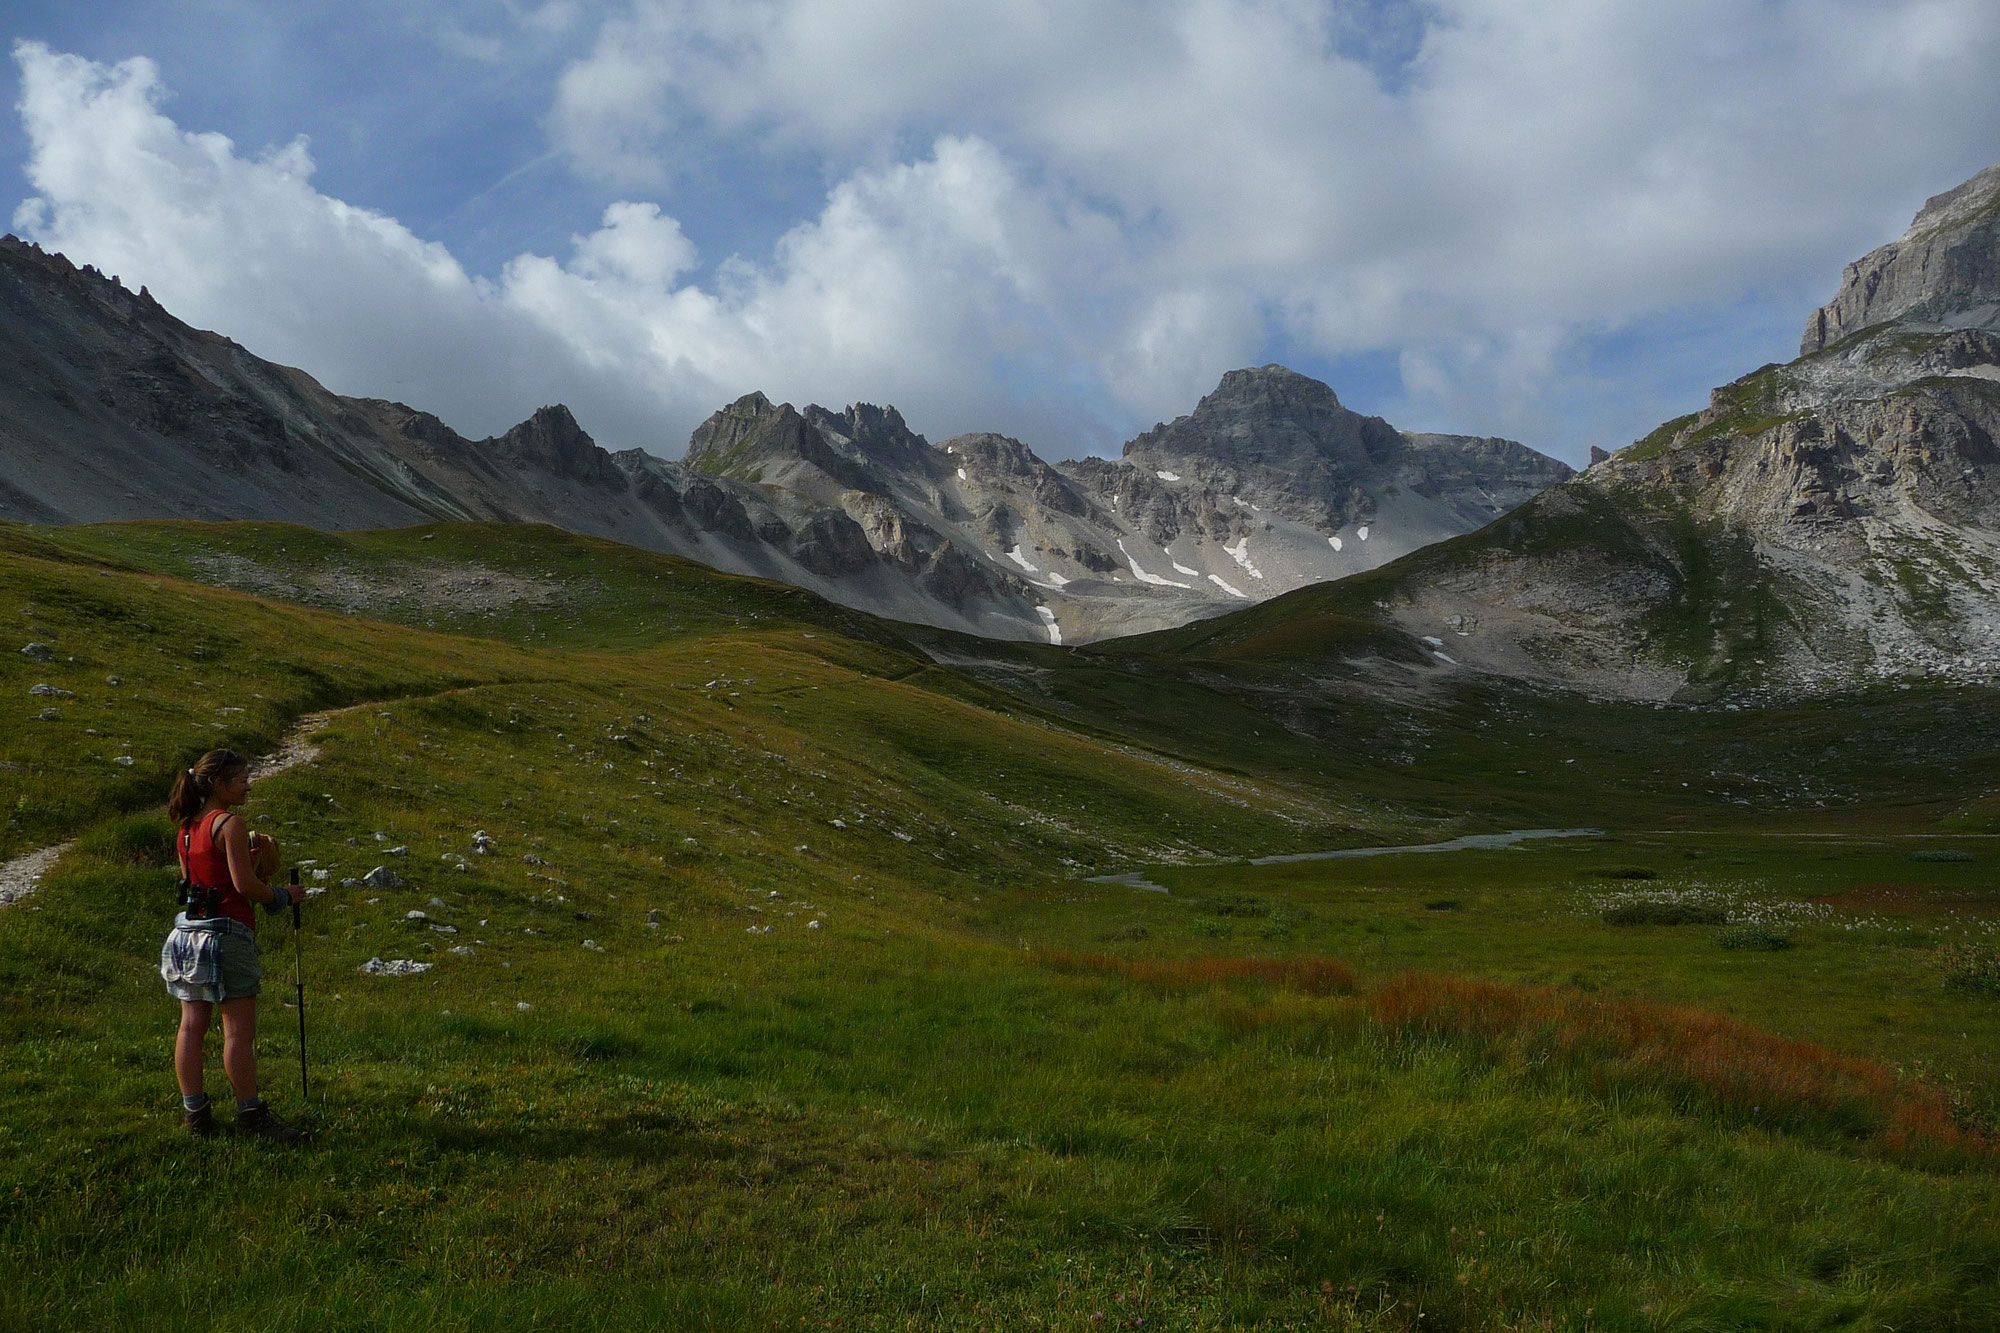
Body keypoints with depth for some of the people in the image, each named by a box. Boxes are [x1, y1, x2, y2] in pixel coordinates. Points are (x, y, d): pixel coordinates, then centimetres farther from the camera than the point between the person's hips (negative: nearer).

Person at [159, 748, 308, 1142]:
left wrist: (247, 857, 16)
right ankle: (250, 1114, 0)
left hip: (188, 931, 8)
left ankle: (194, 1112, 14)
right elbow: (245, 884, -16)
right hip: (226, 932, -8)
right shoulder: (230, 823, -12)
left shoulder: (186, 827, 12)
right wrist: (282, 895, -1)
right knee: (239, 1028, -4)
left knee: (192, 1025, 9)